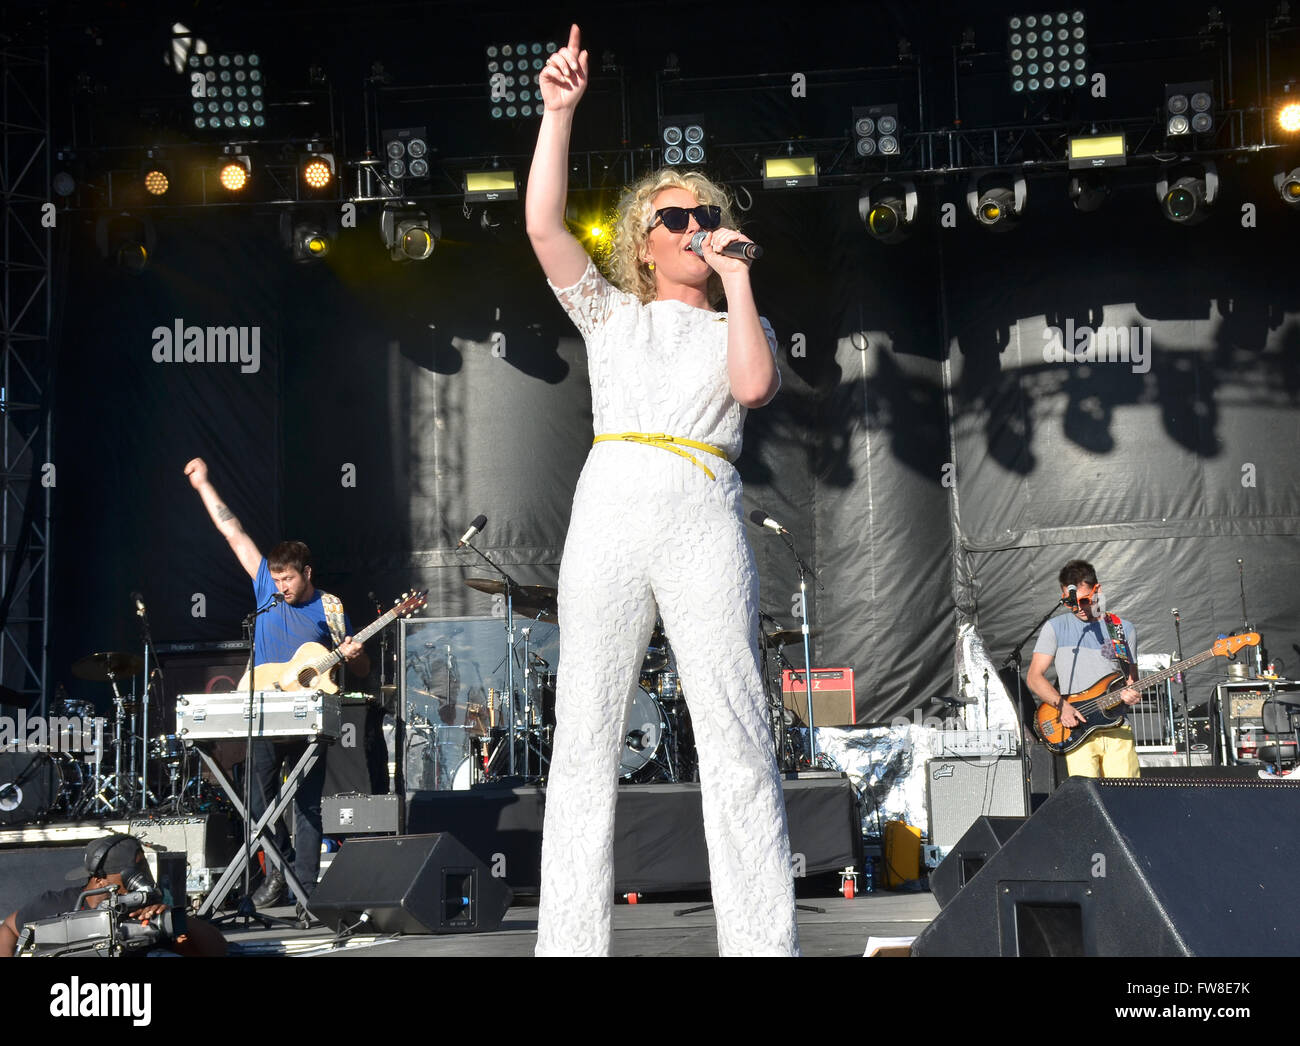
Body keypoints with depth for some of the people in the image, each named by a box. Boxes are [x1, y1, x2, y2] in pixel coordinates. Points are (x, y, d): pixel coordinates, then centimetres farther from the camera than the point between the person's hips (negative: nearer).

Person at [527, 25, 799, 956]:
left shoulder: (738, 328, 20)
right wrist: (560, 110, 0)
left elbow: (753, 385, -3)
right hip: (609, 518, 1)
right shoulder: (612, 315, 20)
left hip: (705, 525, 0)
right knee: (585, 743, -3)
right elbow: (543, 225, 7)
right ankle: (571, 945, 1)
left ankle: (765, 943, -3)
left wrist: (738, 276, 6)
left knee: (739, 747, -6)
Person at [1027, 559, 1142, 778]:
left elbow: (1132, 679, 19)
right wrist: (1062, 705, -11)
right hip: (1076, 729, -2)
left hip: (1117, 728, 2)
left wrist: (1133, 695, -4)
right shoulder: (1056, 627, 7)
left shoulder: (1124, 629, 13)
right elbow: (1034, 677, 4)